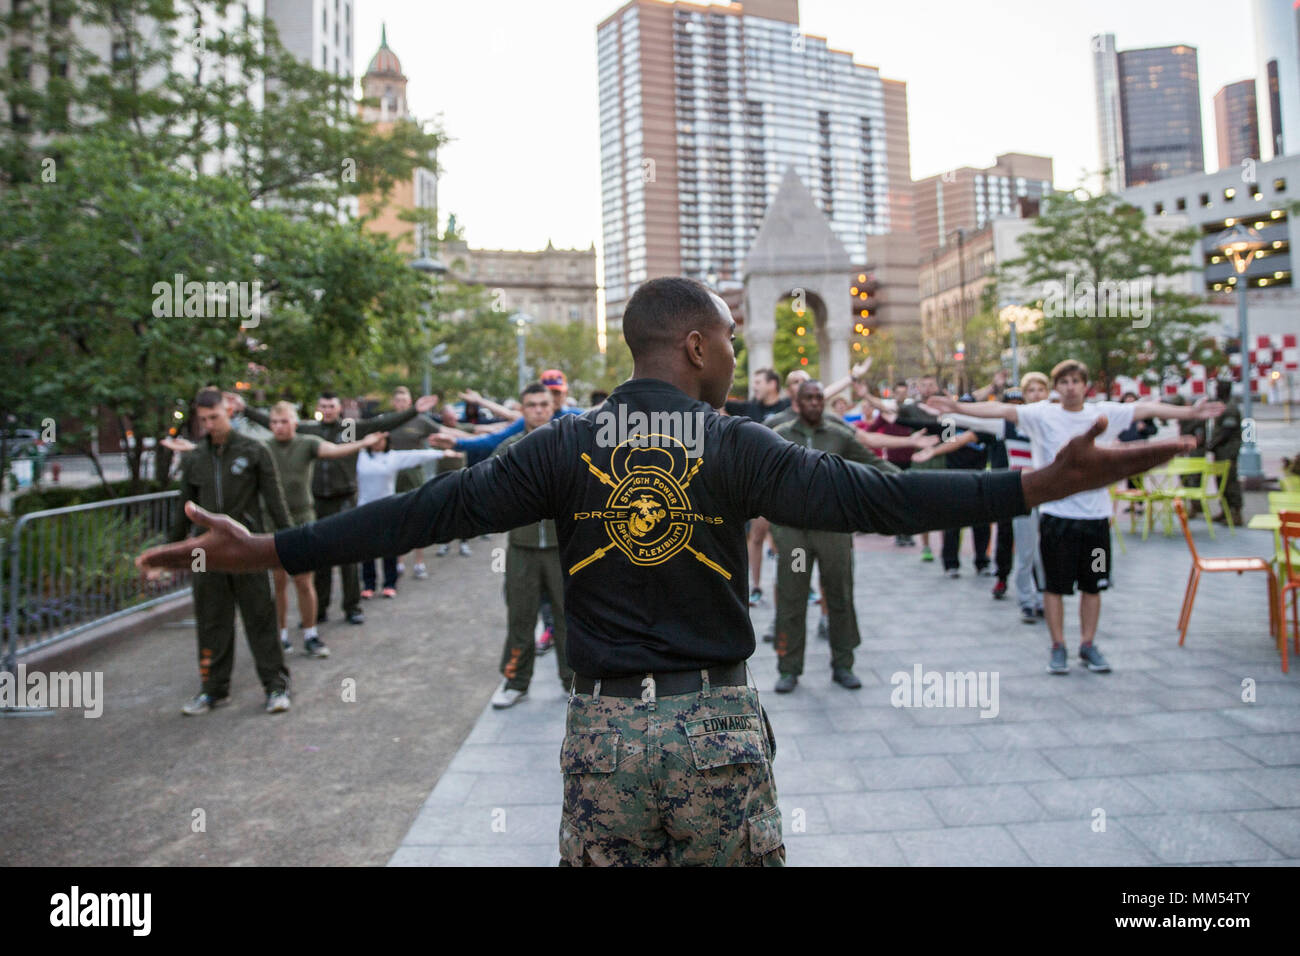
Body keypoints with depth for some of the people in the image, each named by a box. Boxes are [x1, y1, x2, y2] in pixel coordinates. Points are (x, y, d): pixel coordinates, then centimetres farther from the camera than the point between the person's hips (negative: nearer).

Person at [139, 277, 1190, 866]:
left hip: (604, 727, 2)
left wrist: (269, 549, 0)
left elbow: (433, 509, -6)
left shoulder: (566, 446, -3)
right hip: (717, 724, -1)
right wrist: (1038, 485, -16)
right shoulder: (737, 447, -8)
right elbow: (867, 496, -17)